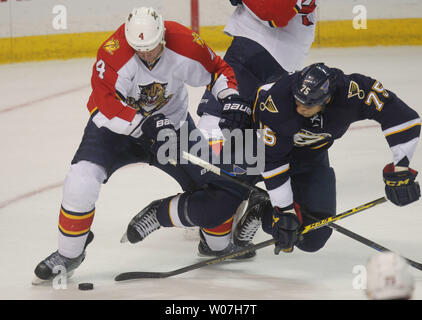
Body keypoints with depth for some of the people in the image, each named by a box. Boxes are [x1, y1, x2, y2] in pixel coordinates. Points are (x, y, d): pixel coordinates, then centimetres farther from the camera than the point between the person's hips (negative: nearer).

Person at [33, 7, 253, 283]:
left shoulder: (185, 44, -21)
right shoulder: (115, 51, -29)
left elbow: (217, 69, -2)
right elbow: (105, 101, -31)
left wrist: (231, 98, -20)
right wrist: (146, 125, -40)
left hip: (171, 123, 2)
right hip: (118, 123, -2)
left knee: (224, 195, -10)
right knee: (81, 183, -26)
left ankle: (158, 215, 10)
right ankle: (69, 254, -3)